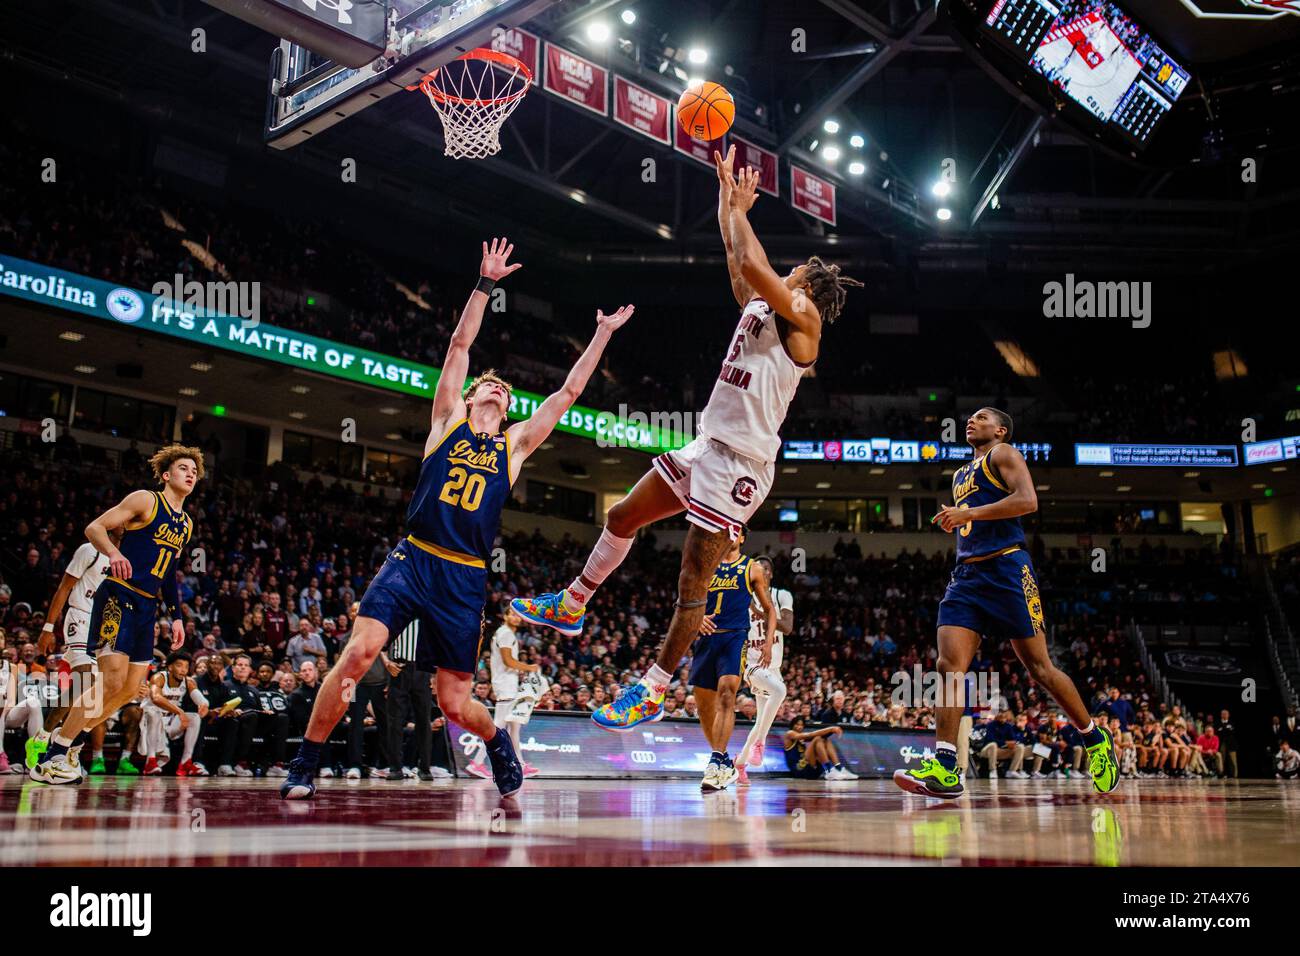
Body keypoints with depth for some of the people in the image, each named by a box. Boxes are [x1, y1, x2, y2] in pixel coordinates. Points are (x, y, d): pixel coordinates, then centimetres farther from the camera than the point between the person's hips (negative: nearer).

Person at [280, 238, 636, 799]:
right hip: (412, 560, -1)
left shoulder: (515, 445, 16)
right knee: (359, 651, -22)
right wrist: (486, 283, 6)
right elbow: (460, 344, 9)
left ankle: (499, 744, 36)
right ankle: (304, 766, -8)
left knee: (456, 704, 3)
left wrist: (603, 334, 22)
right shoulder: (448, 421, 13)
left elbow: (569, 392, 18)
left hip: (465, 579, 1)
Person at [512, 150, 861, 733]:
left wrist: (740, 210, -7)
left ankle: (653, 692, 6)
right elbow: (737, 256, 20)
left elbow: (752, 264, -21)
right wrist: (726, 188, 19)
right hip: (707, 444, 9)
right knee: (622, 517, 15)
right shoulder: (759, 307, 13)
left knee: (693, 581, -4)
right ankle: (571, 607, 33)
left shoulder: (803, 325, -10)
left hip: (740, 463, -9)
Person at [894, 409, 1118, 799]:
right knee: (949, 664, -11)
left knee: (1039, 666, 0)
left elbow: (1027, 500, -14)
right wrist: (954, 521, 14)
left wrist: (968, 513, -18)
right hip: (966, 575, 7)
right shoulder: (961, 474, 27)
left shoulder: (1003, 454, 3)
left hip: (1006, 569, -7)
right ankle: (944, 767, -17)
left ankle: (1095, 738, 20)